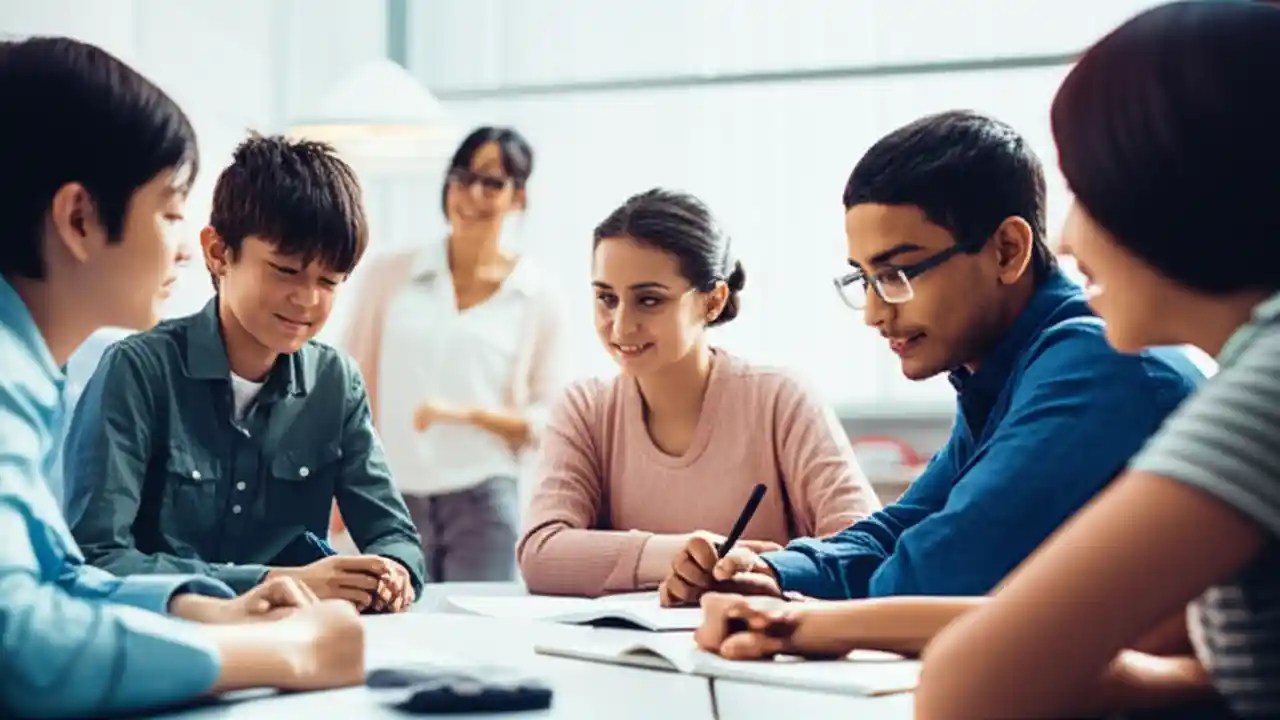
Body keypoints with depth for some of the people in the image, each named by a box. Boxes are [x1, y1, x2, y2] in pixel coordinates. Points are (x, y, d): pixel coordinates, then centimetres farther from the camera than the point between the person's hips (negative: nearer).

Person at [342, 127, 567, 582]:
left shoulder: (537, 295, 3)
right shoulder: (389, 275, 6)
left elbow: (549, 418, 3)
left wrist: (469, 414, -11)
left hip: (484, 499, -1)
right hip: (394, 497, 1)